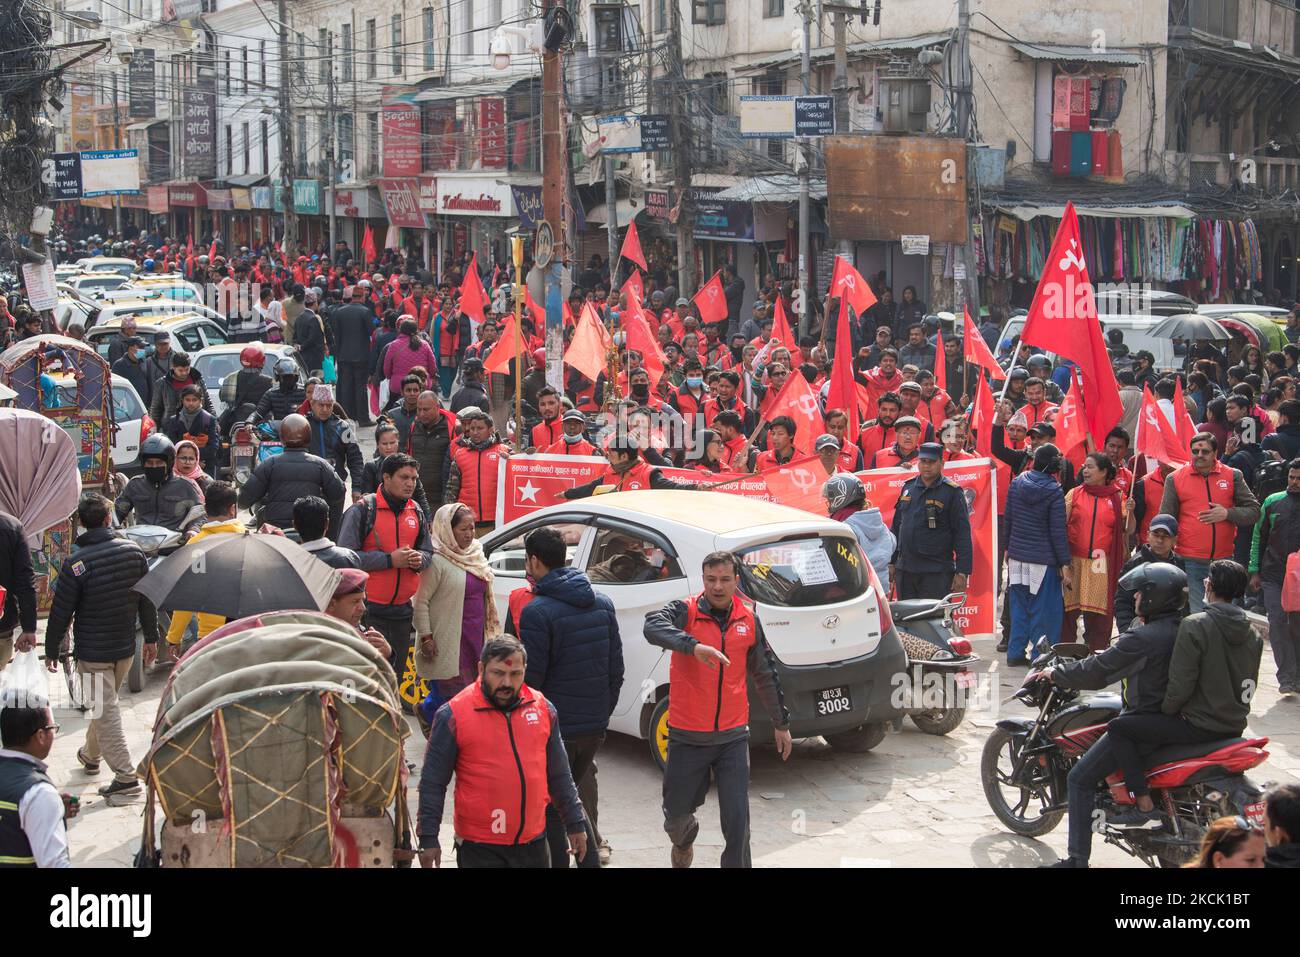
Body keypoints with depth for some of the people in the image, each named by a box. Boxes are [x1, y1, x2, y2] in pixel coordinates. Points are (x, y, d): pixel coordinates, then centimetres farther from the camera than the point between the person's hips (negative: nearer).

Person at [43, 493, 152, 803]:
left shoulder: (76, 563, -18)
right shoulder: (133, 550, -5)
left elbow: (61, 612, -13)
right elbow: (147, 597, 4)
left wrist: (52, 651, 0)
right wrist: (151, 637, 16)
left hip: (92, 651, -5)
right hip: (125, 646, 5)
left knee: (105, 711, -1)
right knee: (105, 705, 24)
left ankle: (126, 777, -6)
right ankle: (91, 755, 43)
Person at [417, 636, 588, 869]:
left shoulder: (543, 709, 5)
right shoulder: (453, 715, -8)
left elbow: (559, 775, 14)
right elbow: (433, 783, -4)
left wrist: (575, 824, 15)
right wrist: (428, 839, -5)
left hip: (534, 843, 4)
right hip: (479, 848, -4)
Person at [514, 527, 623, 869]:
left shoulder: (537, 612, -17)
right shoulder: (602, 603, 6)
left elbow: (530, 678, -16)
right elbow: (616, 670, 10)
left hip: (555, 727, -7)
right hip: (594, 726, 7)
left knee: (551, 808, 7)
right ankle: (589, 861, 21)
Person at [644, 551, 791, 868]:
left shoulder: (749, 620, 2)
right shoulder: (685, 612, -9)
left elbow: (766, 675, 14)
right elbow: (653, 627, -33)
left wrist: (781, 724, 19)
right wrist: (694, 645, -48)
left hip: (733, 736, 1)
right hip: (687, 736, -1)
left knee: (737, 820, -6)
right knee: (676, 812, 14)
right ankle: (683, 843, 48)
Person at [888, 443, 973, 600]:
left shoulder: (951, 492, -3)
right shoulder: (908, 487, 13)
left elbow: (962, 533, -6)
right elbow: (896, 526, 20)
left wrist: (962, 572, -12)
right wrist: (891, 562, 17)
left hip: (936, 573, -5)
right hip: (904, 569, 6)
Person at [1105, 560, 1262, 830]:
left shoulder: (1195, 626, -17)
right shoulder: (1252, 634, 5)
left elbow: (1180, 684, -19)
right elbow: (1249, 685, 12)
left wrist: (1167, 710, -2)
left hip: (1200, 724, -8)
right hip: (1235, 726, 8)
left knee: (1119, 728, -3)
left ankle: (1145, 808, -9)